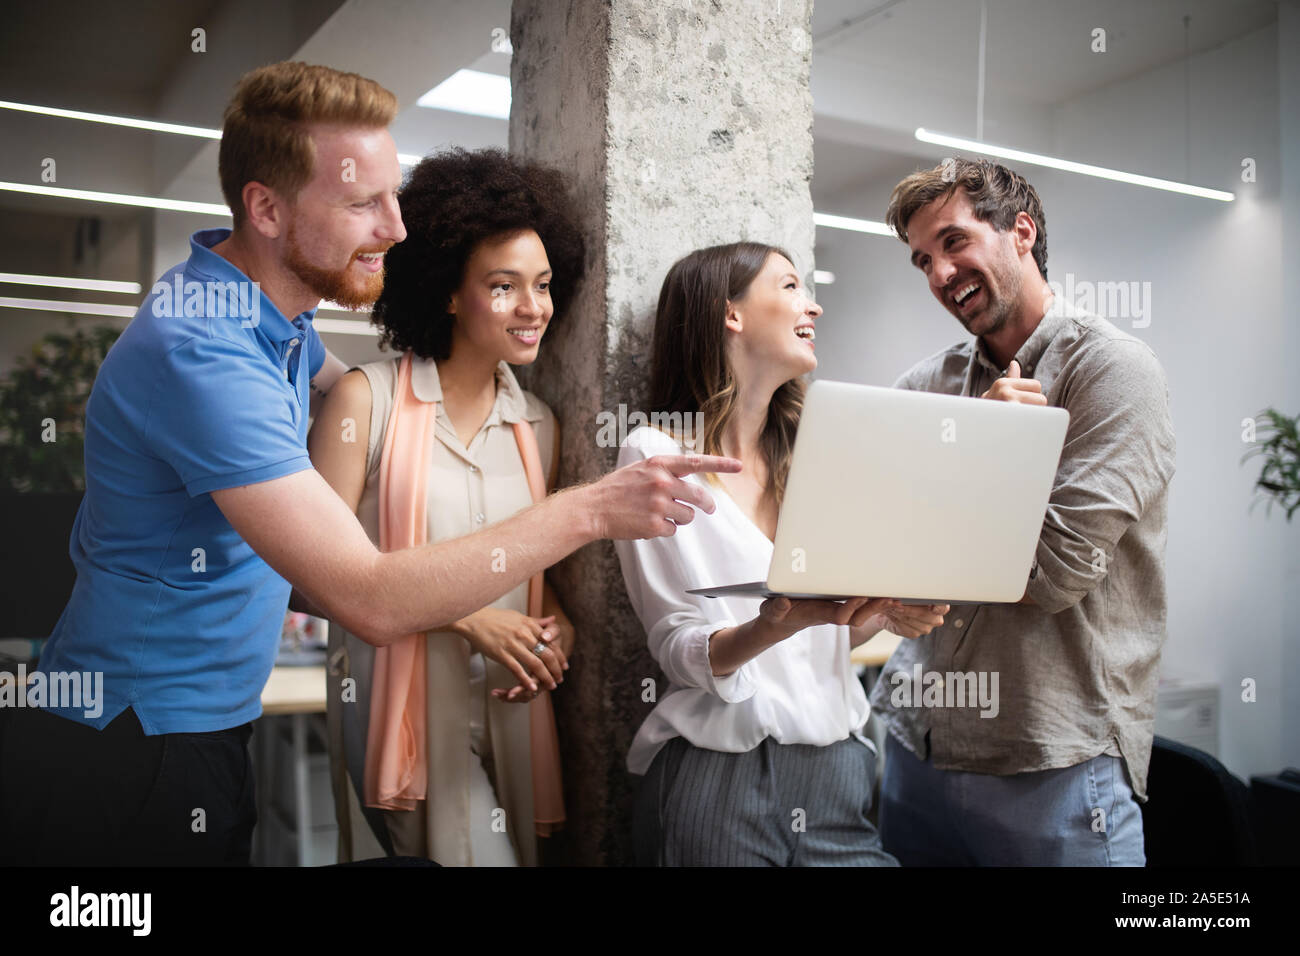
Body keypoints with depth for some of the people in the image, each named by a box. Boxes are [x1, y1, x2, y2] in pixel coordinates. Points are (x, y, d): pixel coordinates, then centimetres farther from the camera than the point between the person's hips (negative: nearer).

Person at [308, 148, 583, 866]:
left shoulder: (540, 426, 10)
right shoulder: (367, 398, -5)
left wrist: (555, 626, -4)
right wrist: (465, 615, -15)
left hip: (507, 707, 5)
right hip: (400, 702, -4)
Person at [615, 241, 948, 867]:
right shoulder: (655, 454, -7)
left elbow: (834, 632, 13)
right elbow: (679, 649, -11)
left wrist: (886, 612, -8)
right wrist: (777, 625, -30)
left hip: (837, 766, 5)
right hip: (720, 777, -5)